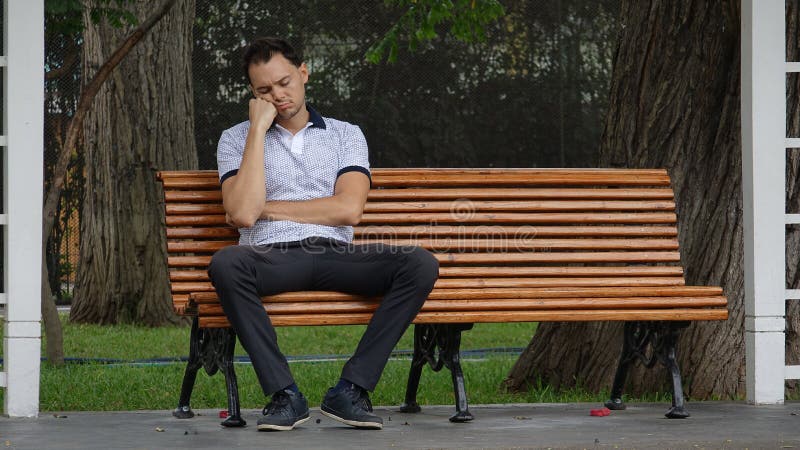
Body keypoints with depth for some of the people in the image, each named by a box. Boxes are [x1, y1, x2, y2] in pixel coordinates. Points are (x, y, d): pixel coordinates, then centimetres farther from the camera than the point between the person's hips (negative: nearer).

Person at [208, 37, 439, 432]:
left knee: (420, 265, -25)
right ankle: (284, 394, -30)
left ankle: (350, 389, -24)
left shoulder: (346, 135, 16)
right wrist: (259, 128, -4)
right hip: (271, 257, -2)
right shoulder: (236, 139, 13)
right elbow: (242, 213, -7)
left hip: (336, 253, 2)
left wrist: (267, 208, -1)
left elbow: (348, 209, -2)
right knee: (226, 264, -37)